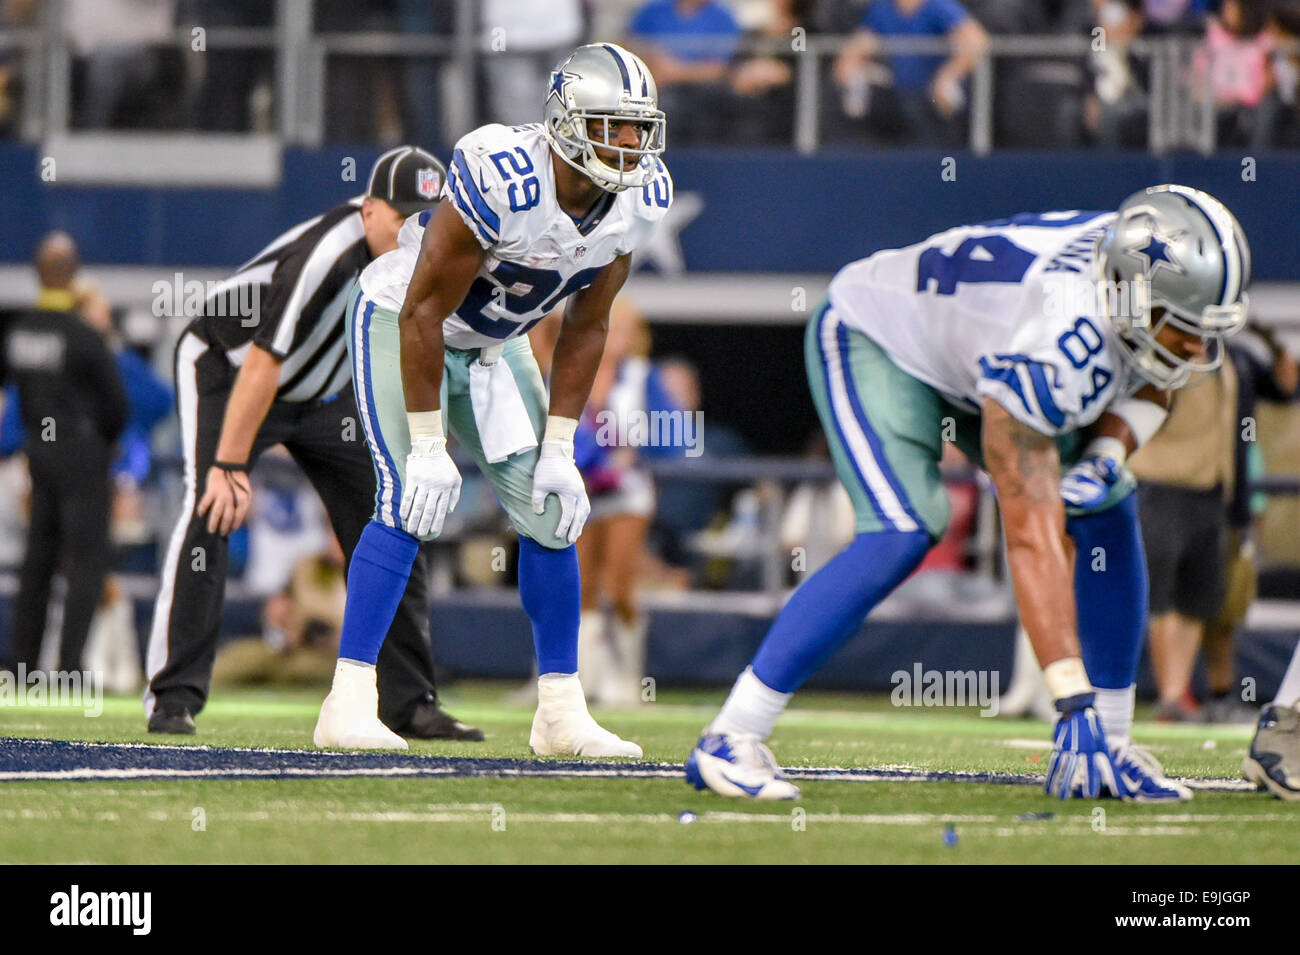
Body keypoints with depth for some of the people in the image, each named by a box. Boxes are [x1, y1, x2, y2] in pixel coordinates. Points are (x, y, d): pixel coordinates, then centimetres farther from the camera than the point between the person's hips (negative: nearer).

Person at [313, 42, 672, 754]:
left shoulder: (638, 200, -14)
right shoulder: (502, 181, -36)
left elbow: (584, 328, -2)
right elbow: (423, 312, -28)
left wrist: (559, 448, -5)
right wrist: (428, 448, -26)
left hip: (494, 344, 7)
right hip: (397, 322, -7)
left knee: (550, 512, 0)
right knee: (410, 502, -21)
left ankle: (561, 713, 9)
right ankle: (348, 707, -19)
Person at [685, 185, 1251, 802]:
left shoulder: (1162, 273, -21)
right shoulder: (1048, 351, -42)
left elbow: (1149, 381, 2)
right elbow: (1032, 538, -41)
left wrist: (1108, 452, -21)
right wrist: (1074, 700, -43)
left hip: (969, 349, 8)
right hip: (874, 336, -8)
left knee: (1107, 512, -5)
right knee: (905, 532, -28)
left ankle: (1107, 750, 3)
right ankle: (731, 739, -25)